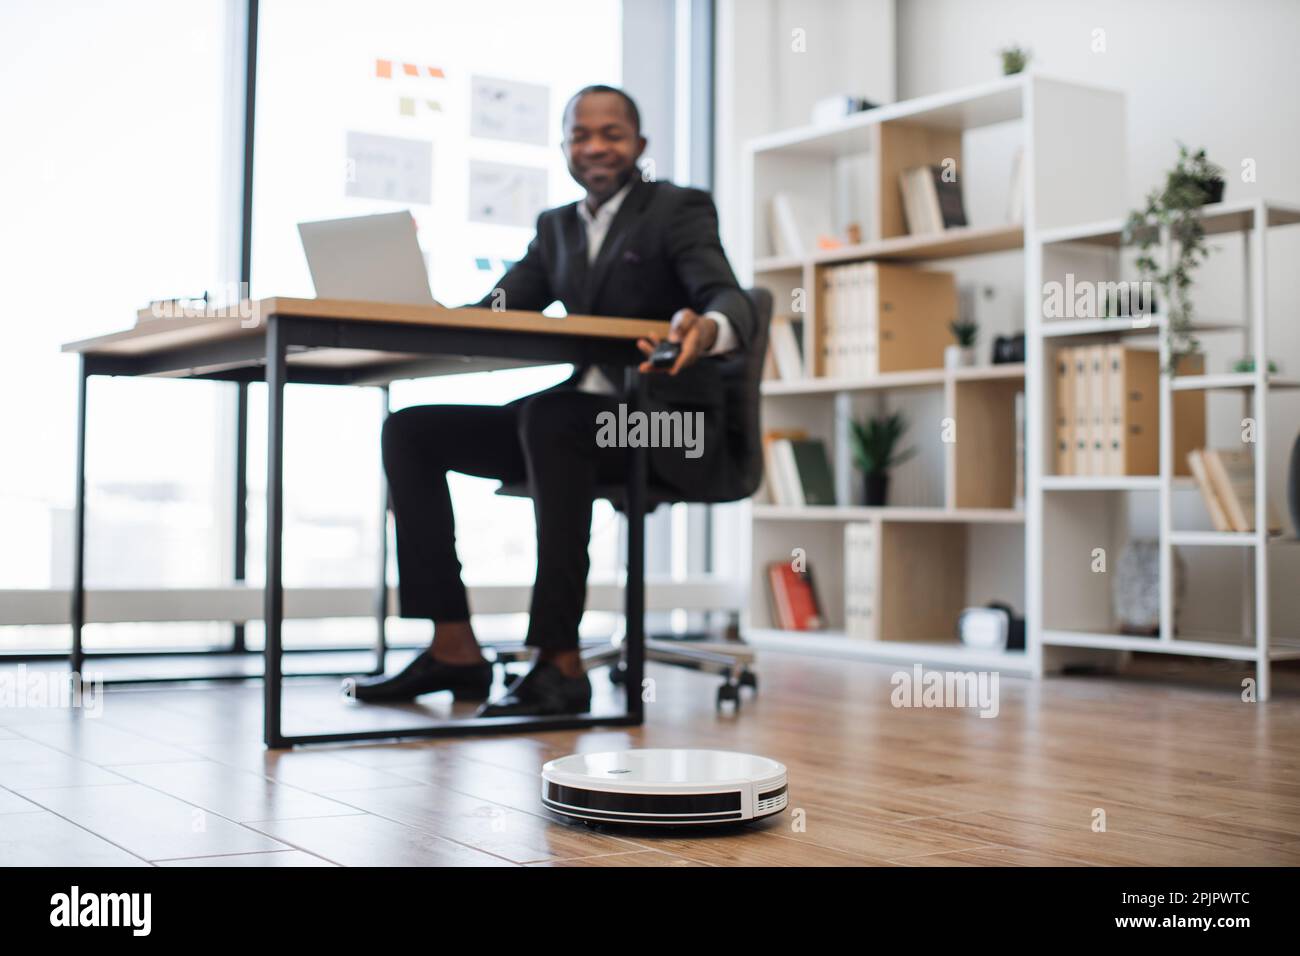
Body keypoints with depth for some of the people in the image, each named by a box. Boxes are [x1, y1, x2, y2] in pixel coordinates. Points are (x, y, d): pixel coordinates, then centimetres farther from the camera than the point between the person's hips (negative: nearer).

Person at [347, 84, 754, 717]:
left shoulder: (680, 209, -1)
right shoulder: (556, 226, 18)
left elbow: (730, 301, -18)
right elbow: (494, 310, 7)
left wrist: (707, 327, -44)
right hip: (571, 420, 7)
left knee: (550, 417, -37)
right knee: (410, 430, -5)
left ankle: (560, 663, -35)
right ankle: (454, 649, -8)